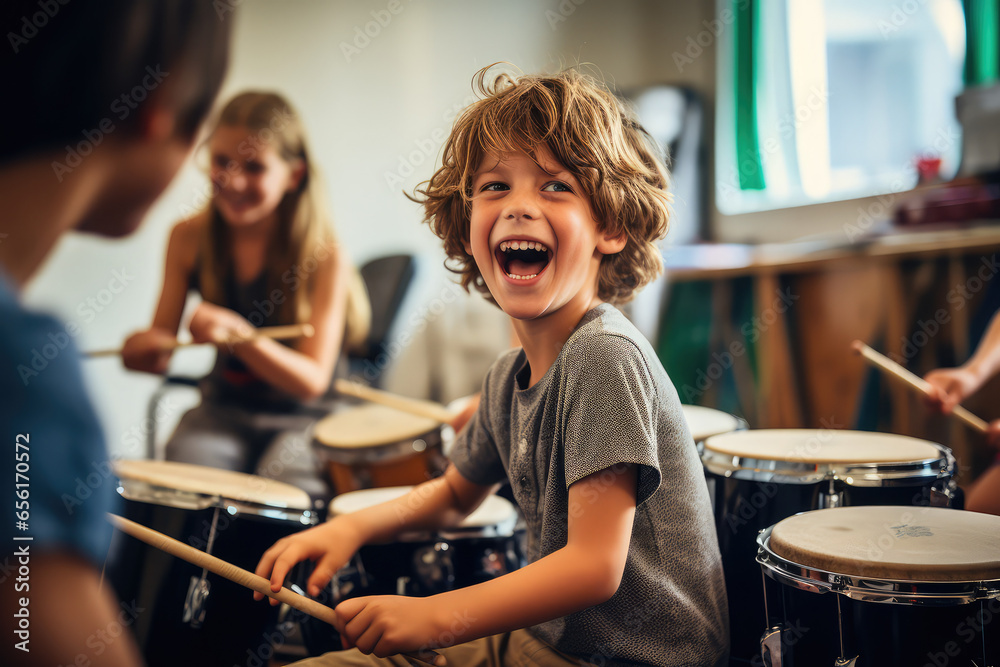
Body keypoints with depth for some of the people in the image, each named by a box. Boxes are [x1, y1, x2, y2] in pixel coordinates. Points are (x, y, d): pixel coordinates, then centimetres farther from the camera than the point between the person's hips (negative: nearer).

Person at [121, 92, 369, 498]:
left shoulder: (324, 255, -15)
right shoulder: (189, 237, -3)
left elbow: (312, 381, -19)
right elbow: (160, 347, 2)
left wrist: (239, 335, -36)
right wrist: (147, 348, -24)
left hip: (302, 418, -2)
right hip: (222, 410, 3)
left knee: (281, 484, -30)